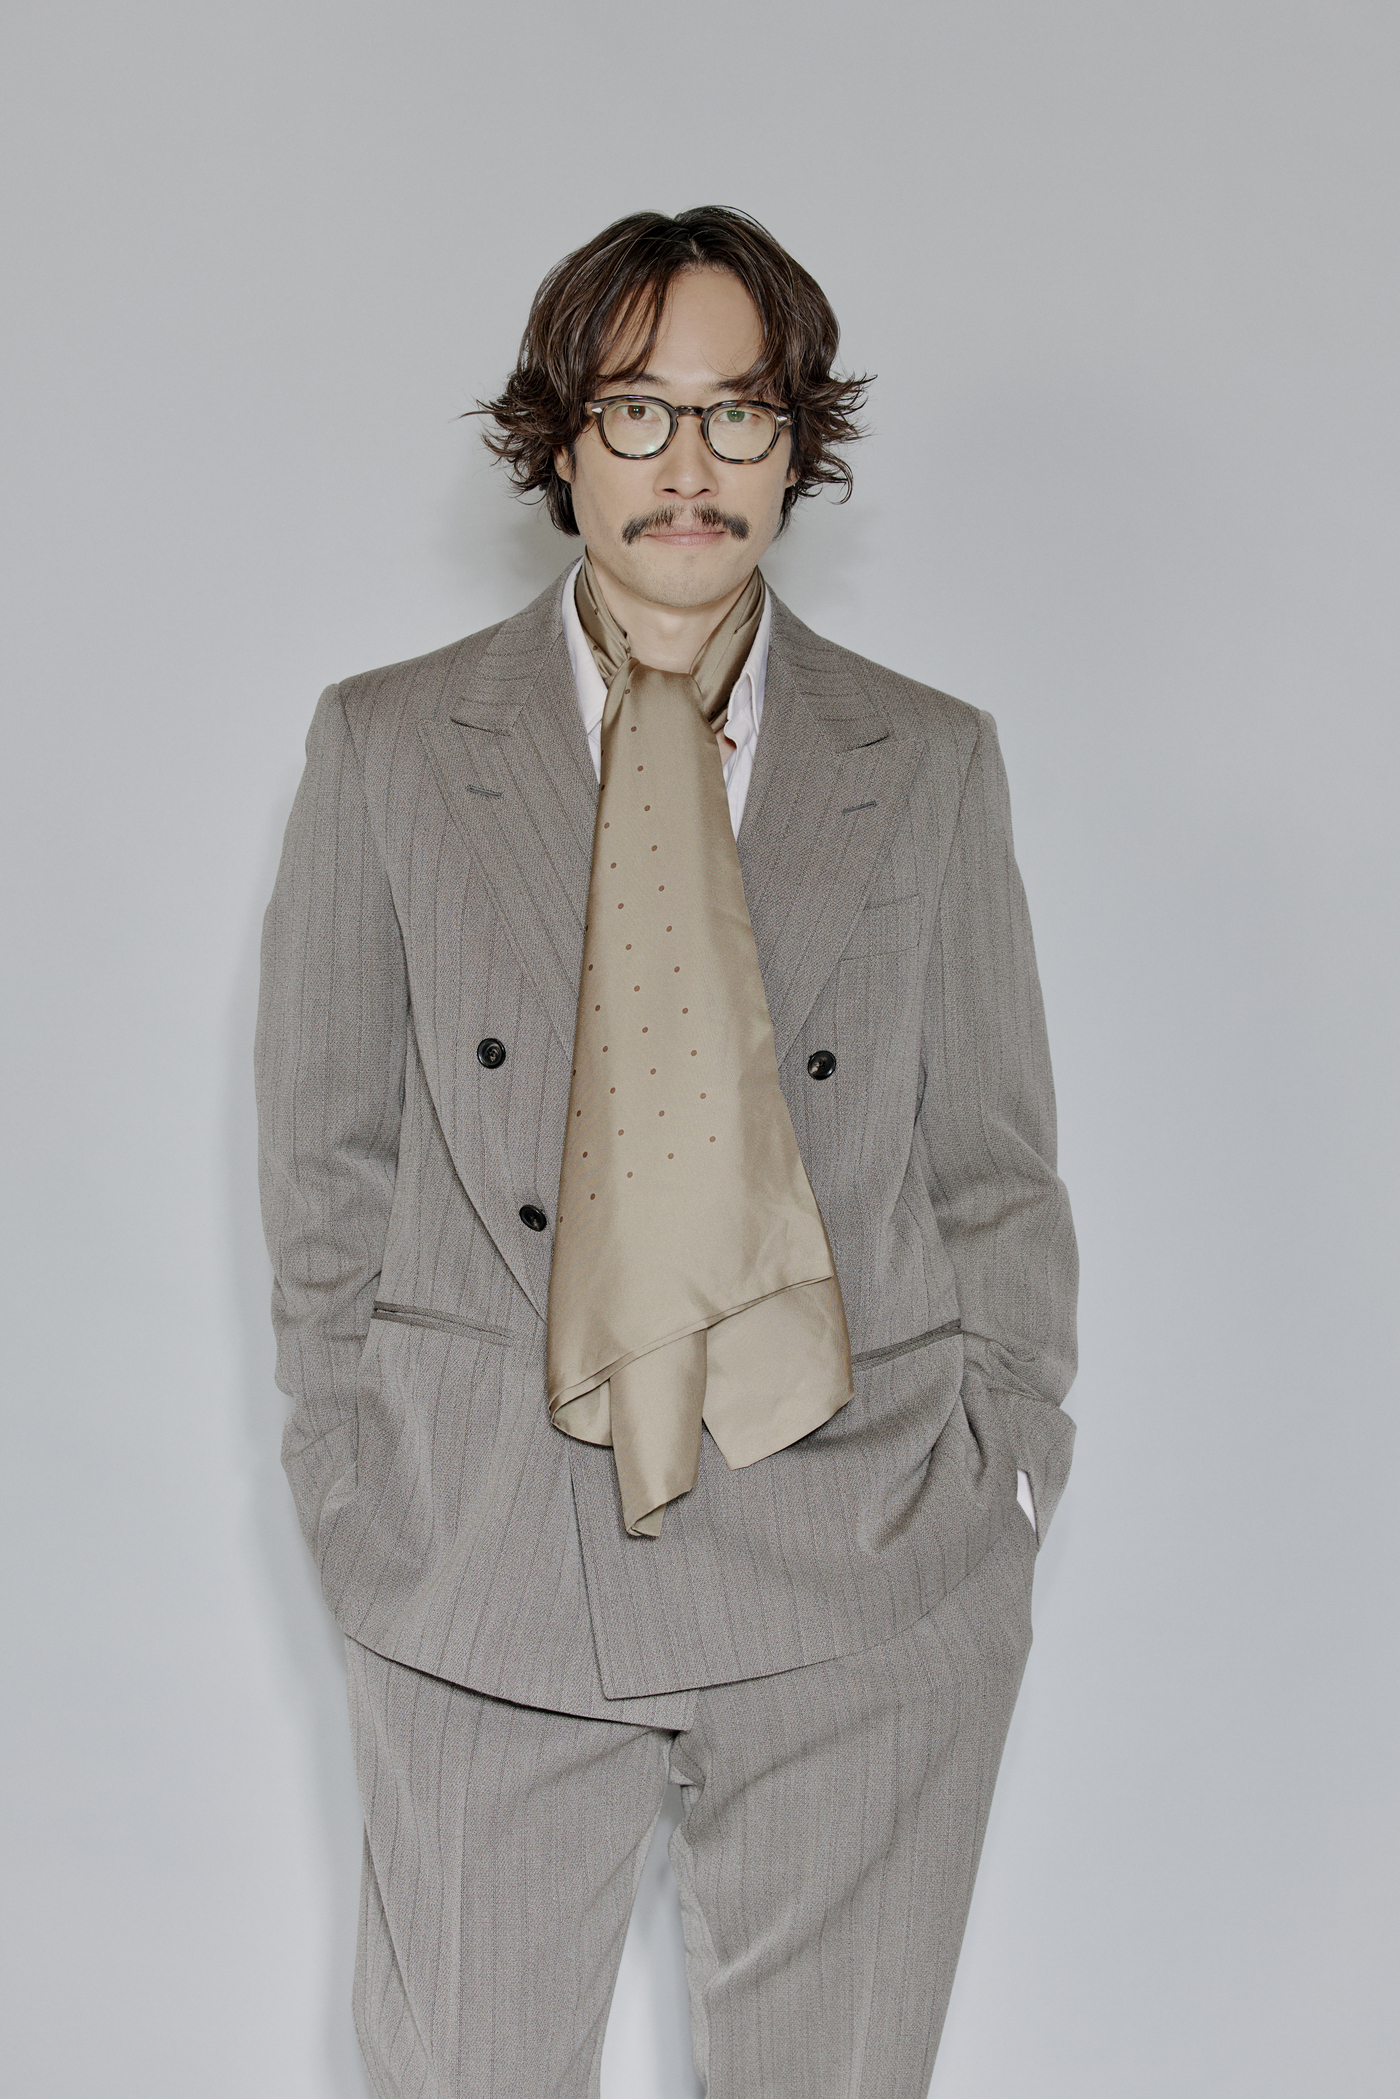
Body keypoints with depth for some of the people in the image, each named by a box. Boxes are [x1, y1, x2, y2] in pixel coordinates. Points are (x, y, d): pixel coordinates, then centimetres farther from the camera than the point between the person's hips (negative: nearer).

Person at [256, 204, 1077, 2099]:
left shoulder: (930, 763, 4)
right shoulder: (385, 749, 2)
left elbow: (996, 1159, 7)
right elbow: (330, 1163, 5)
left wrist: (1004, 1484, 3)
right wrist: (363, 1498, 2)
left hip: (871, 1586, 1)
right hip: (483, 1586, 0)